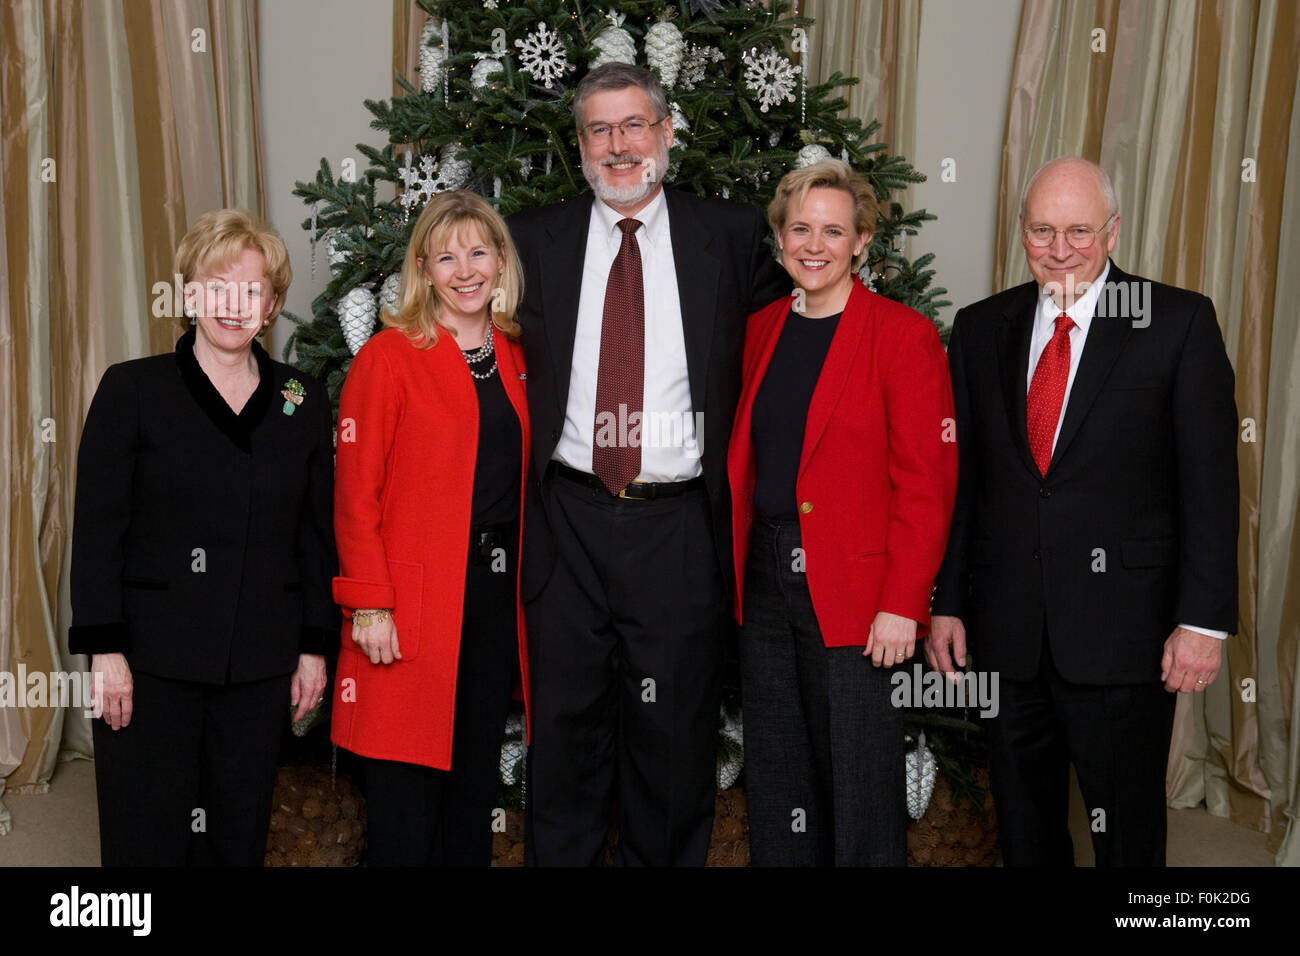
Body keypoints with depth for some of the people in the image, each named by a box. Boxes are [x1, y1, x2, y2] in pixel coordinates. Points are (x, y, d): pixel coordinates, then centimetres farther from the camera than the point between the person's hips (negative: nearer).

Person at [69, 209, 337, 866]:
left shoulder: (303, 401, 8)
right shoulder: (131, 390, -1)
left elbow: (316, 535, 10)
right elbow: (96, 530, -3)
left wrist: (314, 646, 6)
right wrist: (105, 649, -9)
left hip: (260, 664, 3)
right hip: (150, 661, -2)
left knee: (239, 836, 10)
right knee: (148, 840, 2)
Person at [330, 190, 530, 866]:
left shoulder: (515, 358, 11)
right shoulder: (388, 356, -6)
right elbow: (355, 493, -9)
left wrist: (527, 583, 9)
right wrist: (369, 604, -14)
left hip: (497, 590, 6)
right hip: (415, 598, -5)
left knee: (478, 766, 14)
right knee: (408, 780, 0)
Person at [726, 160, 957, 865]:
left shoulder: (904, 336, -7)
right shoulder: (760, 330, 11)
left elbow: (925, 483, -10)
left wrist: (902, 602, -15)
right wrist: (734, 565, 7)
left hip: (854, 595, -5)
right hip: (763, 581, 6)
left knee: (860, 782, 3)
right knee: (775, 779, 15)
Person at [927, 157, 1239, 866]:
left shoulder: (1179, 321, -3)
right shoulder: (980, 328, 7)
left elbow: (1210, 482, -6)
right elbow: (960, 478, 9)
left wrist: (1204, 619, -11)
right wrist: (947, 602, 6)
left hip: (1124, 630, -3)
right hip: (1006, 627, 3)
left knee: (1128, 833, 8)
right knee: (1023, 828, 16)